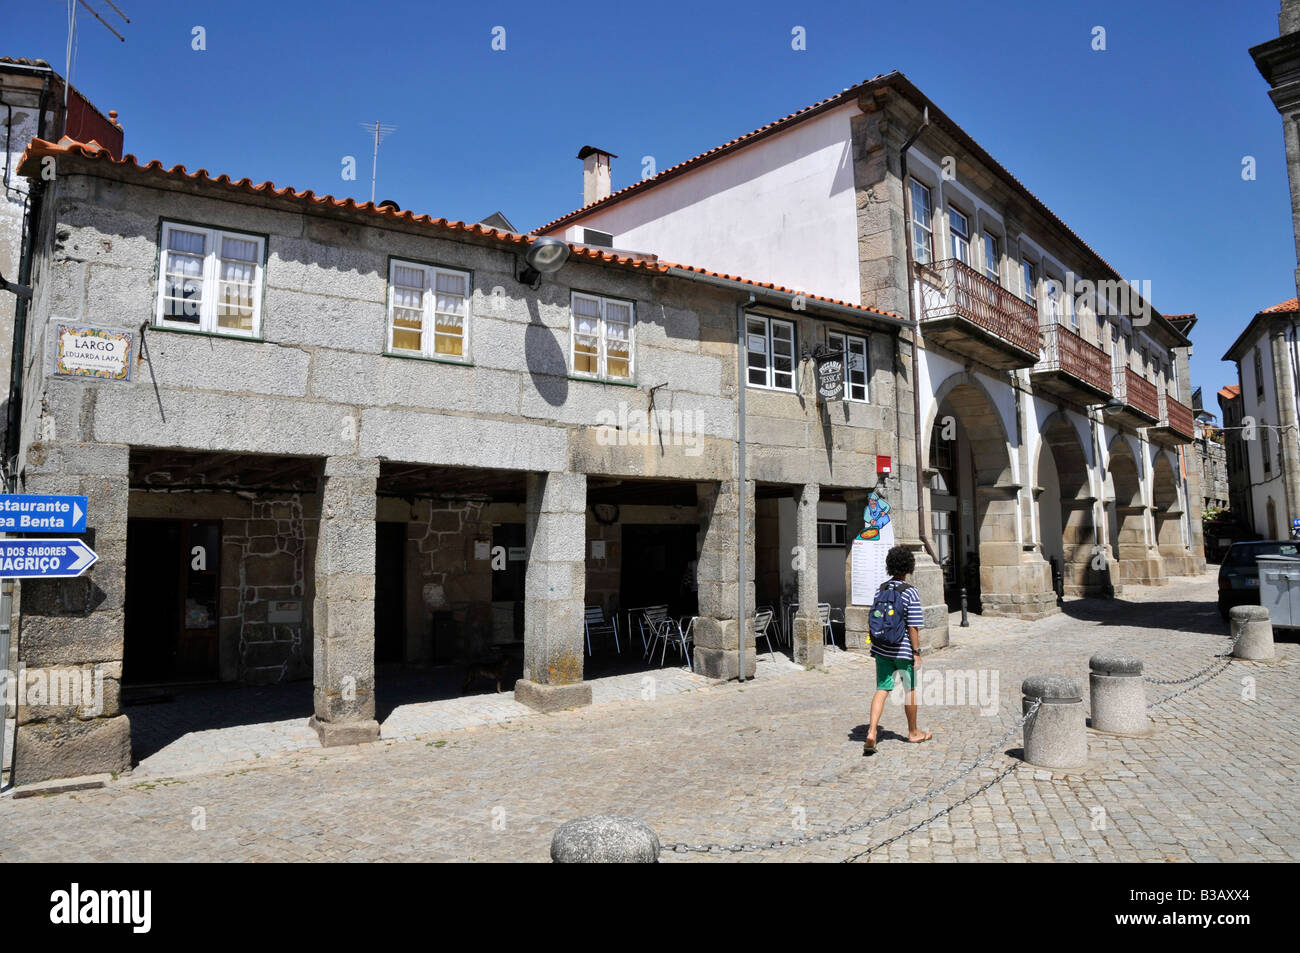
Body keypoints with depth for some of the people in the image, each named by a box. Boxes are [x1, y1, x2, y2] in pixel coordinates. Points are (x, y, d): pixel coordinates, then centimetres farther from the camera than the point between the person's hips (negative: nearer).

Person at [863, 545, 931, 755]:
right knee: (910, 689, 14)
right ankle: (913, 733, 31)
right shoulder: (910, 592, -13)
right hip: (903, 649, -4)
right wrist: (917, 652, -8)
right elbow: (913, 626, -14)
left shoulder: (881, 590, 4)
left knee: (881, 690, 4)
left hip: (881, 649, 4)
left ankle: (871, 732, -11)